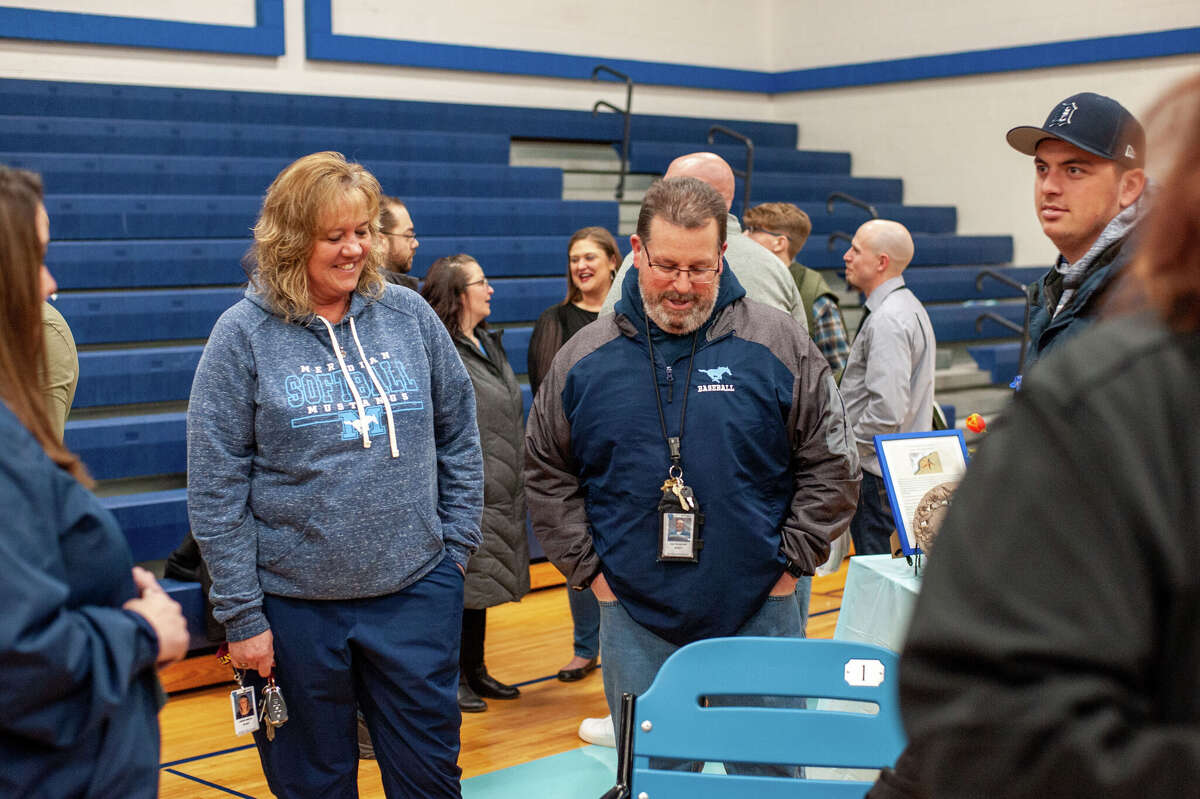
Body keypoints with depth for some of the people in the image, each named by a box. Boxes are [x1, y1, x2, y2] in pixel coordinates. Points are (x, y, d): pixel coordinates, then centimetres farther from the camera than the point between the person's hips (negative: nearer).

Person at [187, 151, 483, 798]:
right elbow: (215, 490, -6)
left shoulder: (409, 315, 2)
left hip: (418, 595, 2)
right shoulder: (244, 335, -6)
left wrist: (458, 544, 5)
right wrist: (241, 616, -8)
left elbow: (459, 434, 11)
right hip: (295, 605, -2)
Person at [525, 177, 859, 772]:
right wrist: (589, 567, 3)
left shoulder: (778, 345, -4)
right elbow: (547, 473, 10)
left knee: (771, 770, 10)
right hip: (635, 620, 1)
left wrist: (791, 562, -3)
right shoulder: (584, 357, 1)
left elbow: (830, 463, 1)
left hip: (759, 612, -1)